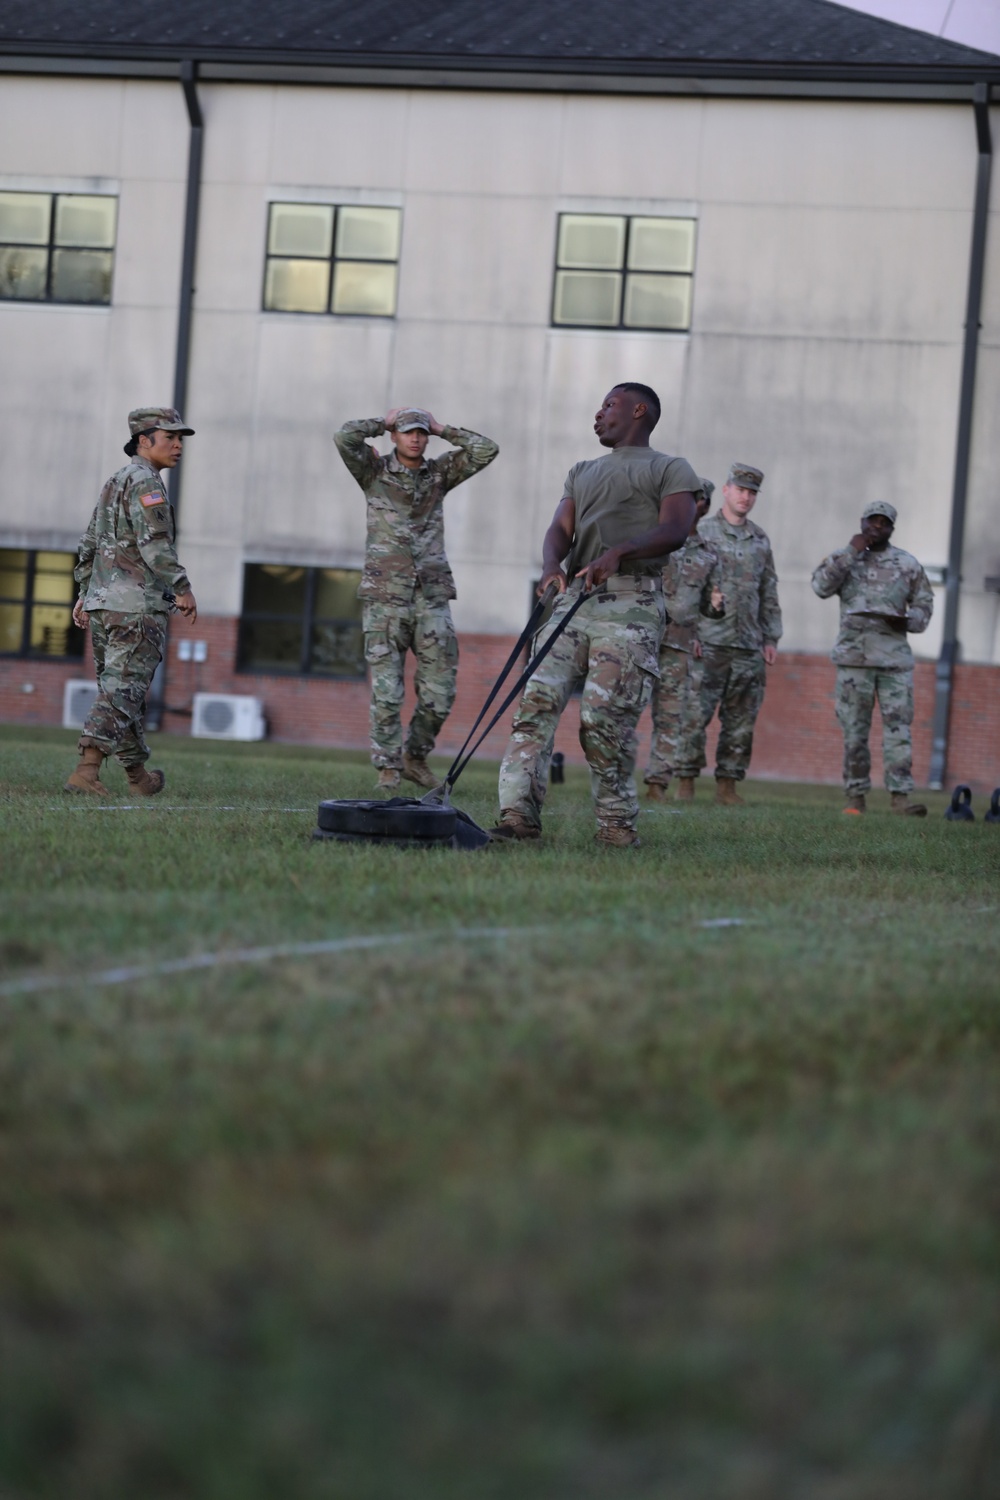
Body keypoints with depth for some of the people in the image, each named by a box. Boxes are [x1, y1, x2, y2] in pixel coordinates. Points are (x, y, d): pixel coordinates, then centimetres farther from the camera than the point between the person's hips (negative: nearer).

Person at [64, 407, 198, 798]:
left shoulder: (115, 483, 21)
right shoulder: (145, 481, -10)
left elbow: (89, 544, 24)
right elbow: (154, 543, -19)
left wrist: (85, 594, 27)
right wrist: (183, 589, -17)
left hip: (103, 603, 10)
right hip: (138, 605, -10)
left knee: (122, 691, 14)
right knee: (122, 691, -12)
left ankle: (139, 777, 24)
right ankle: (86, 771, -22)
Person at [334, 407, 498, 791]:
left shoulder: (439, 472, 11)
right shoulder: (375, 471, 4)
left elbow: (486, 450, 1)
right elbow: (345, 438, -13)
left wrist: (443, 429, 7)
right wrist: (383, 422, 1)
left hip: (432, 596, 3)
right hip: (385, 597, -2)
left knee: (439, 693, 0)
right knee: (387, 691, -5)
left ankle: (415, 757, 20)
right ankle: (388, 767, 4)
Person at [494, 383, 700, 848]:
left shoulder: (669, 470, 11)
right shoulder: (582, 472, 29)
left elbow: (674, 531, -6)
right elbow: (560, 529, 14)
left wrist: (616, 554, -23)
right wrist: (551, 564, -10)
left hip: (630, 603, -5)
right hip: (574, 598, 5)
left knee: (604, 717, -13)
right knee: (538, 699, -11)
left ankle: (617, 822, -1)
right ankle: (520, 813, -16)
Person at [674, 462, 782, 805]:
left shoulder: (760, 540, 15)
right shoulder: (701, 532, 0)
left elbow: (769, 594, 18)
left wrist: (771, 638, 12)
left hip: (749, 647, 5)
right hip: (709, 643, -5)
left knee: (741, 721, 4)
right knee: (695, 715, -7)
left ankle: (727, 784, 9)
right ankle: (685, 781, -2)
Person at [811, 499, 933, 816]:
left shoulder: (907, 564, 9)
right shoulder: (842, 558, 8)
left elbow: (924, 603, 13)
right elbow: (822, 586, -8)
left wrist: (909, 621, -9)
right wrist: (852, 552, -11)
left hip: (895, 657, 0)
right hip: (854, 656, 0)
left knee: (898, 727, -7)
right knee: (854, 729, 2)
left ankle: (901, 796, -10)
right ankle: (856, 797, 7)